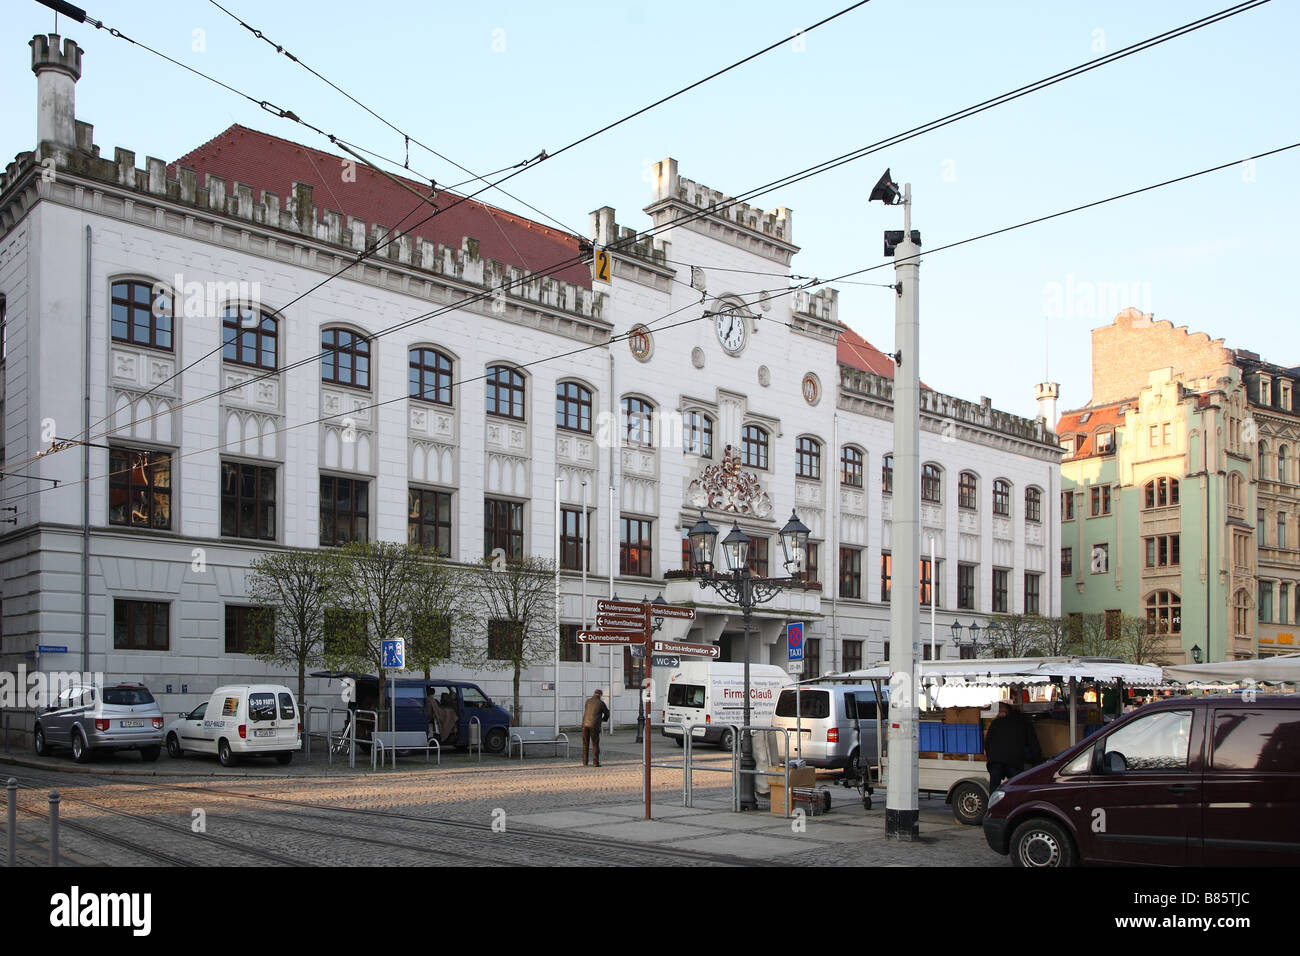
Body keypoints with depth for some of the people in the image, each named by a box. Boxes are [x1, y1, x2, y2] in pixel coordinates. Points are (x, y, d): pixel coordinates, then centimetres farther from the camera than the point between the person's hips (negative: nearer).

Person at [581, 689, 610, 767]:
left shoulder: (588, 701, 11)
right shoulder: (601, 703, 0)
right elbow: (607, 713, 11)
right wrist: (603, 719, 34)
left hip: (585, 724, 3)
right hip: (594, 726, -3)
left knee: (585, 743, 13)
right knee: (595, 744, 4)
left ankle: (585, 762, 13)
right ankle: (596, 762, 0)